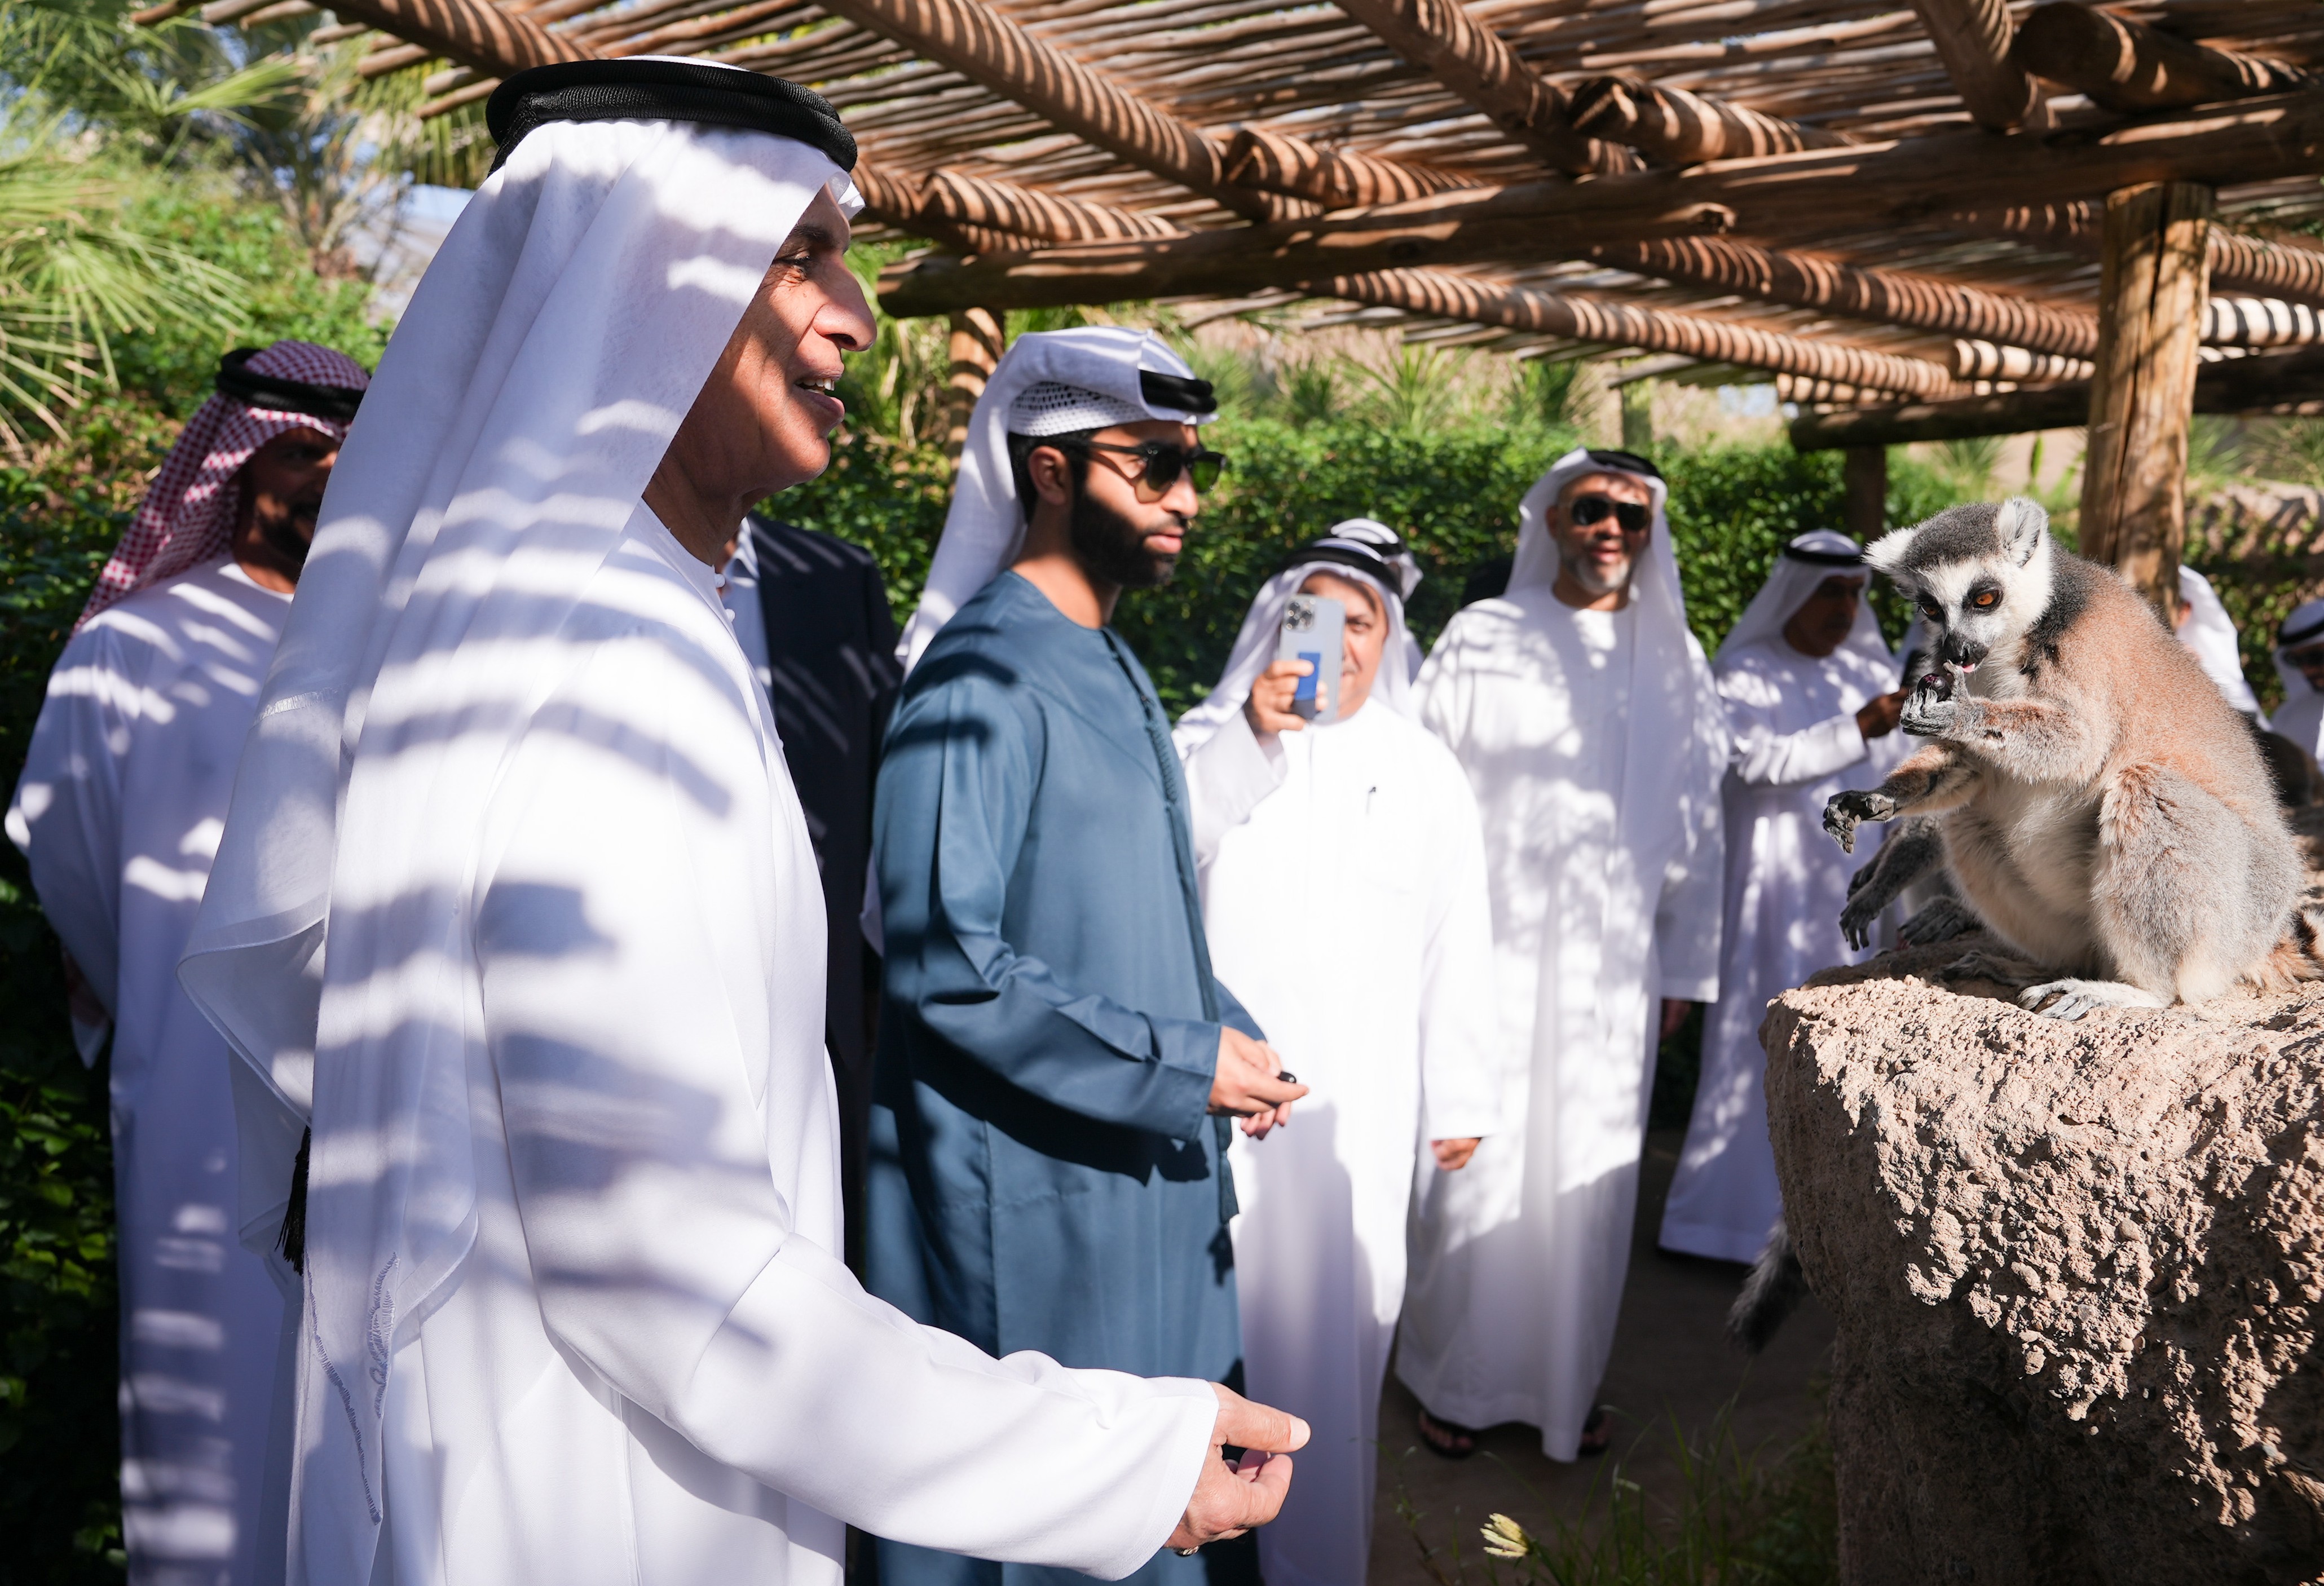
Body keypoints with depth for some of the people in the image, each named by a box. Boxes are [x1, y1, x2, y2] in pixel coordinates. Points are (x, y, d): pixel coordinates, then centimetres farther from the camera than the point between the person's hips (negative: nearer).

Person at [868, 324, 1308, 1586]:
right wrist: (1184, 1065, -19)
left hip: (1146, 1185, 9)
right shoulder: (983, 678, -18)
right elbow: (944, 967, -24)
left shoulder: (1115, 672, 11)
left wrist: (1228, 1032, 1)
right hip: (1029, 1208, -8)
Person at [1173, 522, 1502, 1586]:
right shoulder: (1212, 738, 6)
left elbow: (1456, 948, 9)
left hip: (1356, 1107, 1)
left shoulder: (1423, 773, 9)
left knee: (1328, 1326, 3)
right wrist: (1247, 740, -21)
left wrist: (1461, 1098, 7)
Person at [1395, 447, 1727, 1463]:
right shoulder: (1481, 641, 0)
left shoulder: (1673, 662, 9)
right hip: (1497, 952, -2)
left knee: (1589, 1177, 8)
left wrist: (1687, 966, 10)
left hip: (1617, 968, 3)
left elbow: (1695, 823, 11)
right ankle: (1457, 1381, 20)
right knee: (1480, 1168, 3)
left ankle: (1566, 1382, 24)